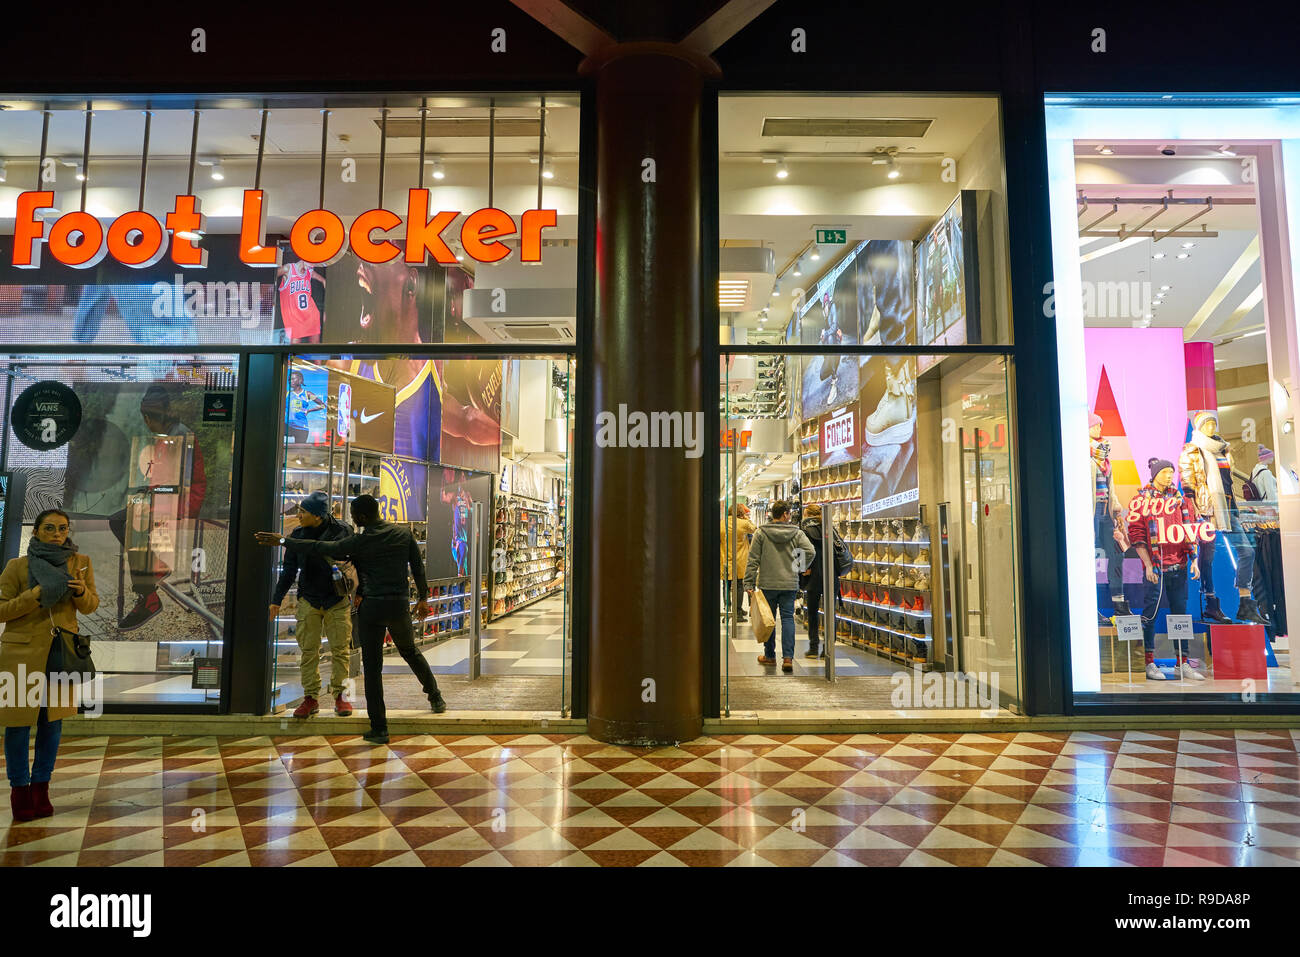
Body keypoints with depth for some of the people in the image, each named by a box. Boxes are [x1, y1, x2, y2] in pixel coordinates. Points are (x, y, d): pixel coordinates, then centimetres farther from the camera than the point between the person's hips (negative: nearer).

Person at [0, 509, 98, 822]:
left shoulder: (80, 562, 4)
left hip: (61, 652, 2)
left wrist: (81, 591, -13)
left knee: (53, 720, 9)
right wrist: (34, 596, -17)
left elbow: (91, 606, 8)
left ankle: (40, 787, 22)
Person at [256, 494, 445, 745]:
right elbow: (418, 567, 5)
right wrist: (423, 598, 16)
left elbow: (320, 548, -4)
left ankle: (379, 728, 7)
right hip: (400, 605, 4)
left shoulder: (359, 541, -9)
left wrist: (282, 541, 6)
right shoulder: (404, 534, 1)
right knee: (410, 652, 25)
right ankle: (435, 697, 33)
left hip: (371, 606, -4)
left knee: (372, 667, 4)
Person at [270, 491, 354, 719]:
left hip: (338, 600, -2)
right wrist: (276, 600, 6)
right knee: (309, 650, 2)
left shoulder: (342, 531, -7)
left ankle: (339, 695, 14)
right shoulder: (298, 535, 2)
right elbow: (289, 570, 9)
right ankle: (310, 698, 12)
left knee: (340, 649, 2)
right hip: (308, 600, 2)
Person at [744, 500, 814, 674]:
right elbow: (809, 551, -14)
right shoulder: (797, 533, -1)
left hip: (768, 583, 0)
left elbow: (753, 560, -4)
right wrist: (798, 568, 2)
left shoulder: (761, 533, -2)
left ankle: (769, 655, 22)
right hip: (790, 583, 0)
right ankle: (788, 657, -6)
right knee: (788, 618, 4)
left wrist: (749, 584, -2)